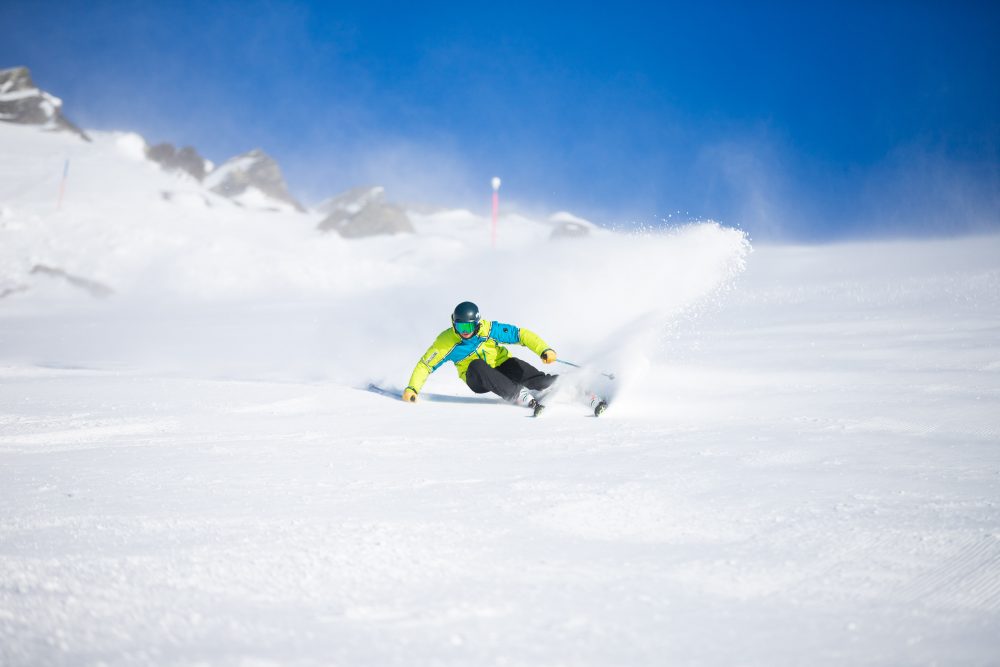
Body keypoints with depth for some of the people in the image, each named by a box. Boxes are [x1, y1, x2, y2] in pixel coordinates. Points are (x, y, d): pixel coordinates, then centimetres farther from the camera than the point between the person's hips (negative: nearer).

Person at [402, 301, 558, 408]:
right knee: (476, 365, -34)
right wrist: (412, 388, -17)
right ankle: (519, 395, -41)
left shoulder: (489, 329, -16)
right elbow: (424, 365, -5)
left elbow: (520, 334, -13)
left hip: (501, 367, 1)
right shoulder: (446, 341, -14)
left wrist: (544, 350, -24)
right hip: (478, 381, -1)